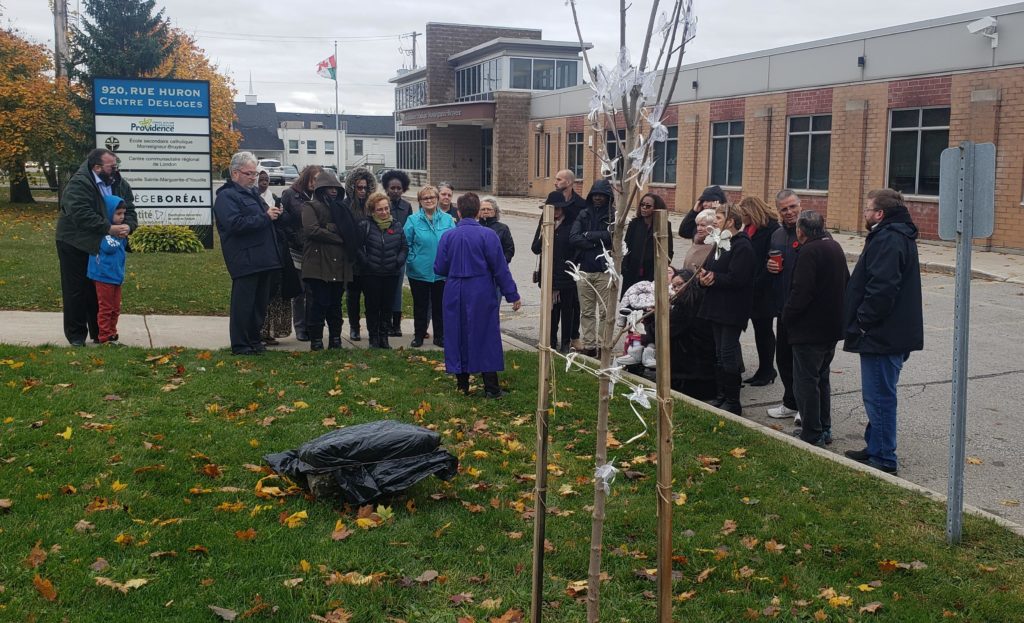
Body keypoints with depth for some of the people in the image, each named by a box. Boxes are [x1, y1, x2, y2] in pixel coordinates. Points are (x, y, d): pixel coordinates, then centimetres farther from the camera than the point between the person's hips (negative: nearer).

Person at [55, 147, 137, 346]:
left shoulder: (119, 184, 0)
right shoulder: (79, 183, -22)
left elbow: (129, 210, -1)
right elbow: (81, 214, -31)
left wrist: (127, 226, -24)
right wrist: (110, 229, -33)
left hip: (101, 246, 6)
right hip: (75, 245, -6)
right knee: (76, 291, 1)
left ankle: (100, 333, 22)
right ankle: (76, 334, 10)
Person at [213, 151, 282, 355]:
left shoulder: (252, 193, 21)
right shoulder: (226, 196, -9)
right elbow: (234, 223, -23)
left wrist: (275, 214, 12)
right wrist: (265, 217, -21)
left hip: (262, 259, 9)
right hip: (245, 260, -9)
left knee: (260, 302, 14)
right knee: (243, 304, -5)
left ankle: (254, 340, 24)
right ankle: (240, 345, 1)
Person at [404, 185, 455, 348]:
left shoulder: (447, 220, 2)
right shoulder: (413, 220, -3)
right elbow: (406, 244, 0)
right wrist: (412, 260, -8)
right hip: (419, 272, -1)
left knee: (440, 305, 10)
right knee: (420, 305, 9)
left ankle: (440, 336, 21)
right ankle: (419, 335, 21)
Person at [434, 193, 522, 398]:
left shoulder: (448, 236, -2)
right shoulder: (487, 235, -10)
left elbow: (440, 268, 2)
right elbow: (500, 268, -9)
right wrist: (512, 295, -2)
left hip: (455, 295, 2)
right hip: (482, 295, -2)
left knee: (458, 337, 12)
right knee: (486, 337, 5)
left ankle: (462, 384, 17)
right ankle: (491, 387, 7)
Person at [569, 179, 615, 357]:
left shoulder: (613, 215, 0)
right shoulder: (584, 214, 10)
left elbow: (612, 236, -16)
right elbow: (573, 238, -2)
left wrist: (588, 235, -6)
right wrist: (598, 241, -11)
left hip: (605, 271, -4)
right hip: (585, 269, 4)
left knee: (606, 312, -3)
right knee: (586, 312, 9)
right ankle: (588, 346, 16)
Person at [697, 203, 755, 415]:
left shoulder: (742, 246, -15)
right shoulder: (720, 243, 14)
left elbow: (736, 279, -23)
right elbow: (707, 268, 14)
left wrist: (714, 278, -13)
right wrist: (703, 277, -8)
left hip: (733, 309, -9)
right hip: (717, 306, 9)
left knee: (728, 354, -5)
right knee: (720, 354, 13)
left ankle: (733, 402, 3)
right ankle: (722, 396, 22)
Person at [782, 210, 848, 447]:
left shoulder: (808, 252, -19)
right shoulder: (835, 248, 10)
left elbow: (801, 292, -24)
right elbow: (846, 283, 19)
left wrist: (786, 316, -11)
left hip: (809, 329, -9)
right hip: (832, 327, 9)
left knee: (806, 381, 0)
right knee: (822, 378, 19)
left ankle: (812, 433, 4)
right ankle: (825, 429, 25)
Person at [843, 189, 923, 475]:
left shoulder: (888, 240, -19)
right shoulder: (899, 236, 16)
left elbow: (882, 288, -28)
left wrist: (863, 320, -18)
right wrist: (863, 319, 18)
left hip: (881, 334, -11)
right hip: (894, 332, 11)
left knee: (879, 397, -3)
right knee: (879, 395, 19)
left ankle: (883, 460, 4)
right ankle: (876, 448, 30)